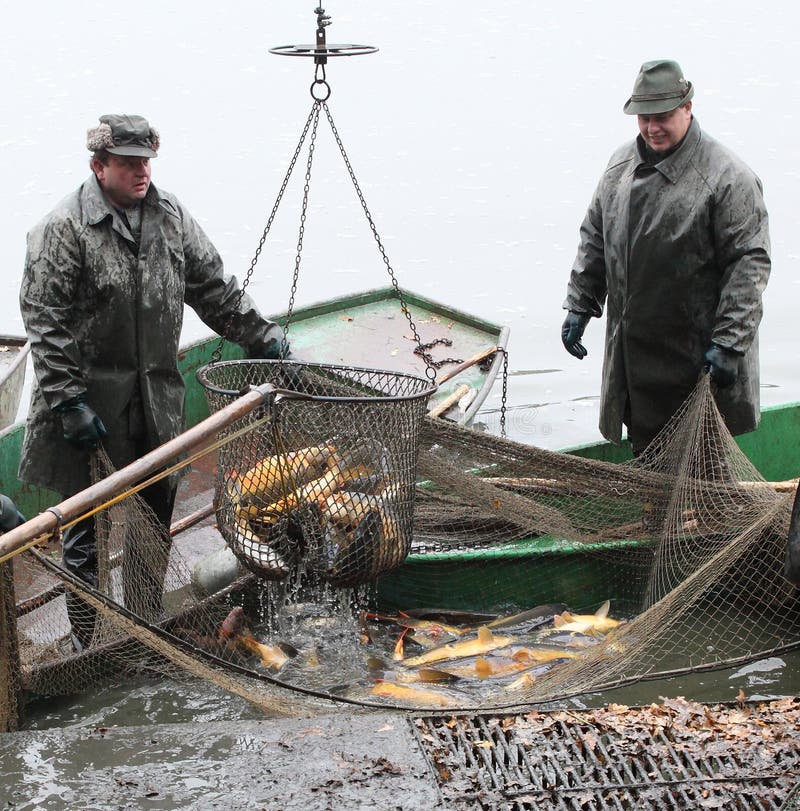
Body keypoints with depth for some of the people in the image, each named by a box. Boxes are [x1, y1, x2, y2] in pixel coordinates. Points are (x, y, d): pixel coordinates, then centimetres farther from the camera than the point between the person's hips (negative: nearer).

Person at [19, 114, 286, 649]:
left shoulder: (171, 216, 7)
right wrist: (70, 403, -19)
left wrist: (261, 337, 12)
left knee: (154, 524, 15)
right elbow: (45, 323, -14)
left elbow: (214, 288, 16)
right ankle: (88, 647, 15)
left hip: (158, 401, 6)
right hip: (91, 400, -6)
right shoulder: (65, 228, -12)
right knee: (87, 529, 2)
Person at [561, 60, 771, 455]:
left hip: (697, 357, -6)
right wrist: (578, 306, 13)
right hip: (633, 356, 6)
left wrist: (729, 344, -18)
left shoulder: (727, 177, -13)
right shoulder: (621, 164, 9)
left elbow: (750, 263, -15)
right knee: (645, 454, 17)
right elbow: (594, 240, 18)